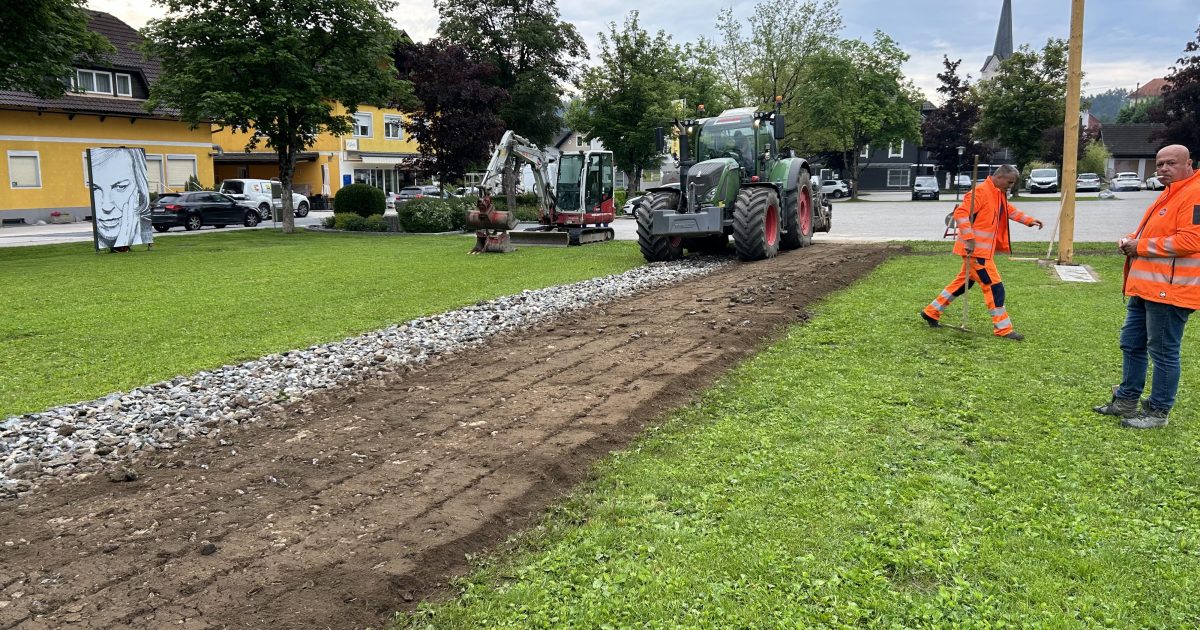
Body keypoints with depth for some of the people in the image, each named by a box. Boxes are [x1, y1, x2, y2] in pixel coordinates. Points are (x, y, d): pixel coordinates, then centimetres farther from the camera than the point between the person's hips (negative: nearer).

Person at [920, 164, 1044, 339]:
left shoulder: (999, 194, 14)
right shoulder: (981, 192, -18)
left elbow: (1009, 210, 31)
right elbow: (960, 213, -25)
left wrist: (1029, 220, 21)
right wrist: (969, 238, -31)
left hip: (983, 249, 11)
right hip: (975, 249, -11)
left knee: (965, 282, 17)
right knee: (994, 286, -5)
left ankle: (931, 312, 25)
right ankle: (1003, 329, 3)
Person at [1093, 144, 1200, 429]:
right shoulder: (1169, 193, 18)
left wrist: (1140, 246, -16)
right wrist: (1130, 240, 6)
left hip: (1169, 291, -11)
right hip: (1145, 287, 11)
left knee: (1163, 352, 0)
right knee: (1131, 345, 17)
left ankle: (1158, 412, 11)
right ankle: (1127, 400, 29)